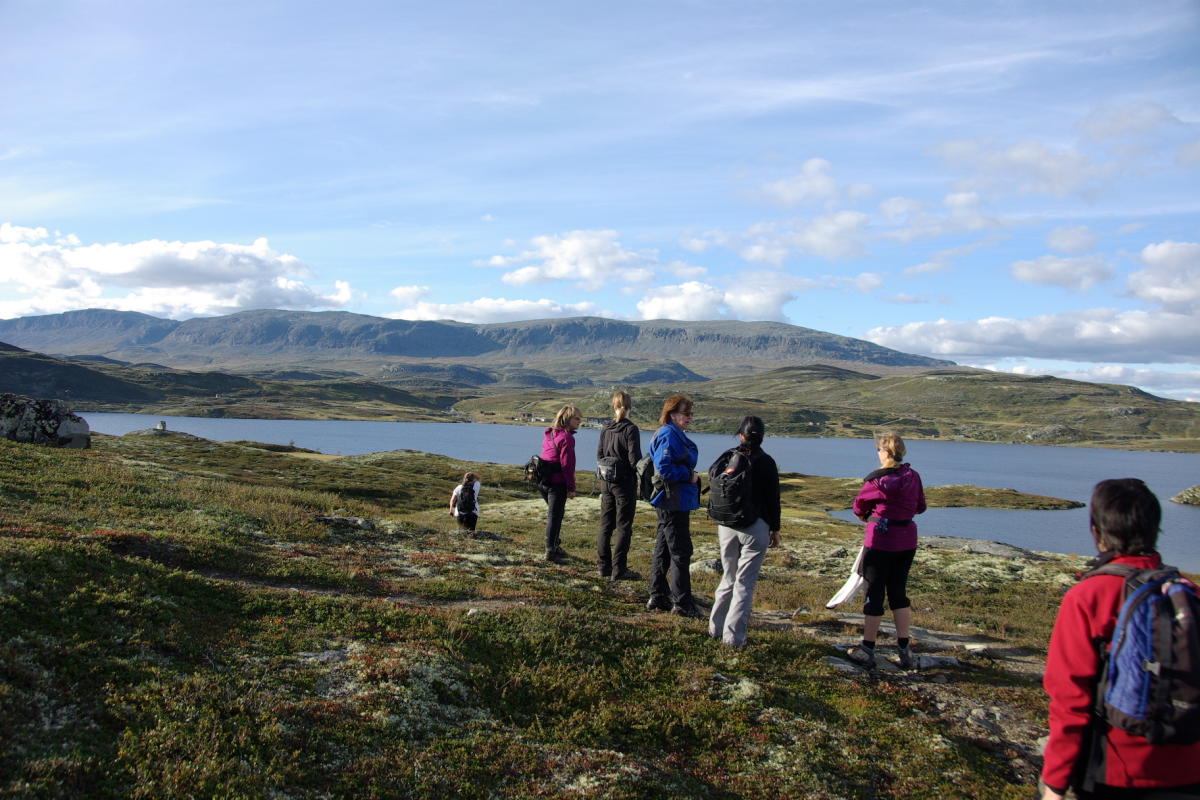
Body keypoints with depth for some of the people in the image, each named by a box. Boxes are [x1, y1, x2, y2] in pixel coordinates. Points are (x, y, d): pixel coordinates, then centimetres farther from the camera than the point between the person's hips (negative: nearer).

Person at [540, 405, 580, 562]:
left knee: (554, 515, 20)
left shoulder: (549, 434, 14)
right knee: (555, 517, -1)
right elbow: (567, 465, -17)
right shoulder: (566, 437, -14)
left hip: (544, 482, 8)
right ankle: (551, 551, 4)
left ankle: (555, 546, 26)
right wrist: (571, 487, -12)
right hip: (558, 483, -8)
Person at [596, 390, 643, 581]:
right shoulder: (631, 429, -12)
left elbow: (599, 455, 8)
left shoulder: (605, 429, 5)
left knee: (605, 525, 12)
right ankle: (619, 569, 1)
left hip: (606, 483, 6)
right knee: (624, 527, 0)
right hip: (625, 483, -5)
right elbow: (634, 458, -14)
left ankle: (604, 566, 17)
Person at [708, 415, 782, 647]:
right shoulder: (766, 463, -7)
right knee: (745, 583, 0)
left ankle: (716, 627, 24)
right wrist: (775, 529, 5)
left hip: (727, 526, 4)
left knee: (728, 578, 19)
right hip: (755, 527, -4)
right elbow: (773, 498, -4)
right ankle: (733, 636, -1)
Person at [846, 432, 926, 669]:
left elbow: (859, 505, 0)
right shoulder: (913, 476, 1)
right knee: (899, 592, 15)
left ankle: (867, 650, 11)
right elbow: (920, 506, 13)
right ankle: (904, 648, 18)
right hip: (907, 540, 5)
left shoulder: (877, 480, -15)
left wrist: (864, 516, 21)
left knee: (874, 593, 4)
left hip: (880, 540, -5)